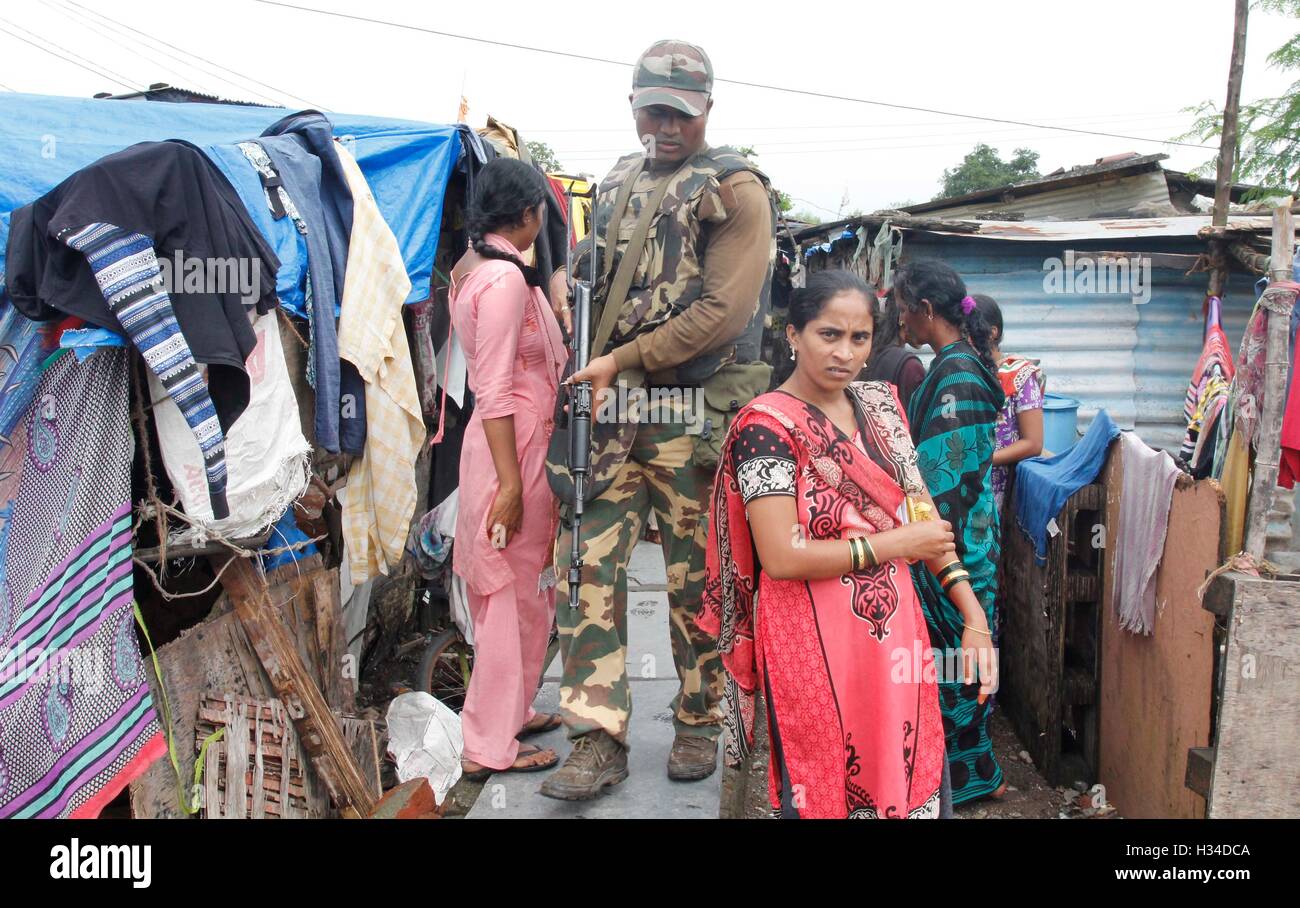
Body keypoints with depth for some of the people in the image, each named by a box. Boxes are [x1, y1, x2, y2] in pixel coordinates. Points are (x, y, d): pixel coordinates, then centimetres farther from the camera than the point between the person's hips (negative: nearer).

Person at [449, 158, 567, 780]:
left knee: (517, 590, 19)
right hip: (514, 448, -10)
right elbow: (495, 392, -22)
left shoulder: (472, 269, 11)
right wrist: (510, 483, -22)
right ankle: (490, 745, 10)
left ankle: (510, 711, 34)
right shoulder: (506, 279, -18)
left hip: (510, 441, 10)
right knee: (515, 593, 0)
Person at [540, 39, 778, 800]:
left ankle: (700, 724, 23)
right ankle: (599, 737, 6)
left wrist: (622, 360, -13)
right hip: (609, 404, 5)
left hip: (692, 412, -5)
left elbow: (723, 312, -12)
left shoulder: (735, 188, -2)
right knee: (589, 565, -1)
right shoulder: (619, 184, 18)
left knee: (695, 577, 6)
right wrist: (564, 282, 3)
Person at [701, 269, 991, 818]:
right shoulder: (768, 426, -14)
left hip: (894, 630, 6)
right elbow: (781, 558, -21)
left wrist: (971, 608, 2)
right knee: (825, 793, 8)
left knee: (902, 778, 15)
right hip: (816, 648, -6)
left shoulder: (879, 403, 7)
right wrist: (896, 544, -14)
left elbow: (920, 512, 10)